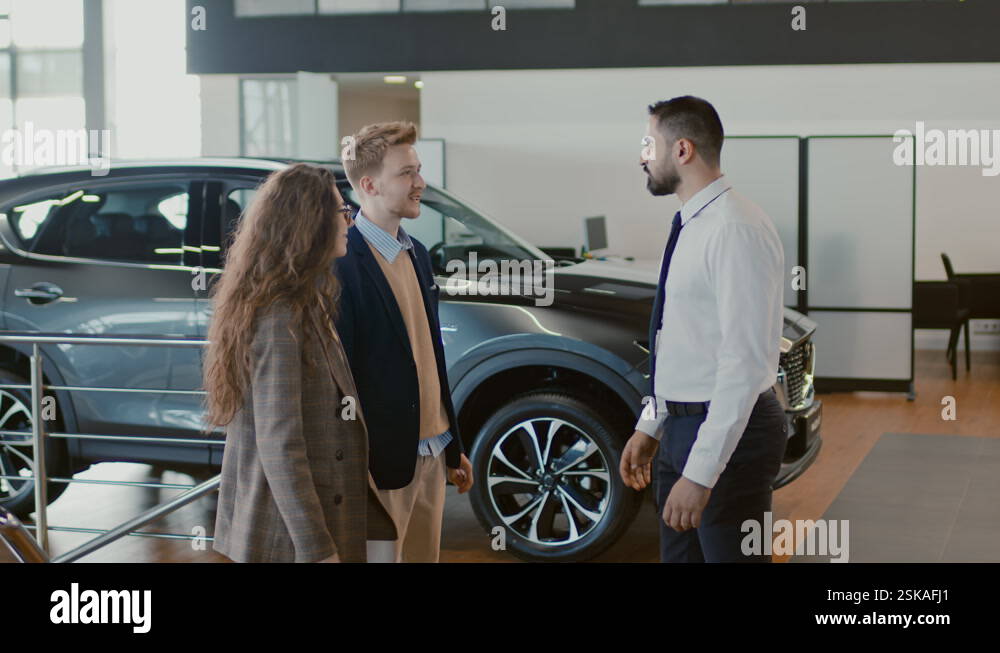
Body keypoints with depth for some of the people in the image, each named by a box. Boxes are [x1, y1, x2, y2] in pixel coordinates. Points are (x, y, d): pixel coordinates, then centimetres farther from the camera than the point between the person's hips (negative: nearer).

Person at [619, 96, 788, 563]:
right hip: (680, 429, 9)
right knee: (679, 555, 16)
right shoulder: (691, 226, 11)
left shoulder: (736, 230, -19)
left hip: (728, 433, -9)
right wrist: (650, 427, 19)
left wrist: (701, 473, -27)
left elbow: (745, 362, -25)